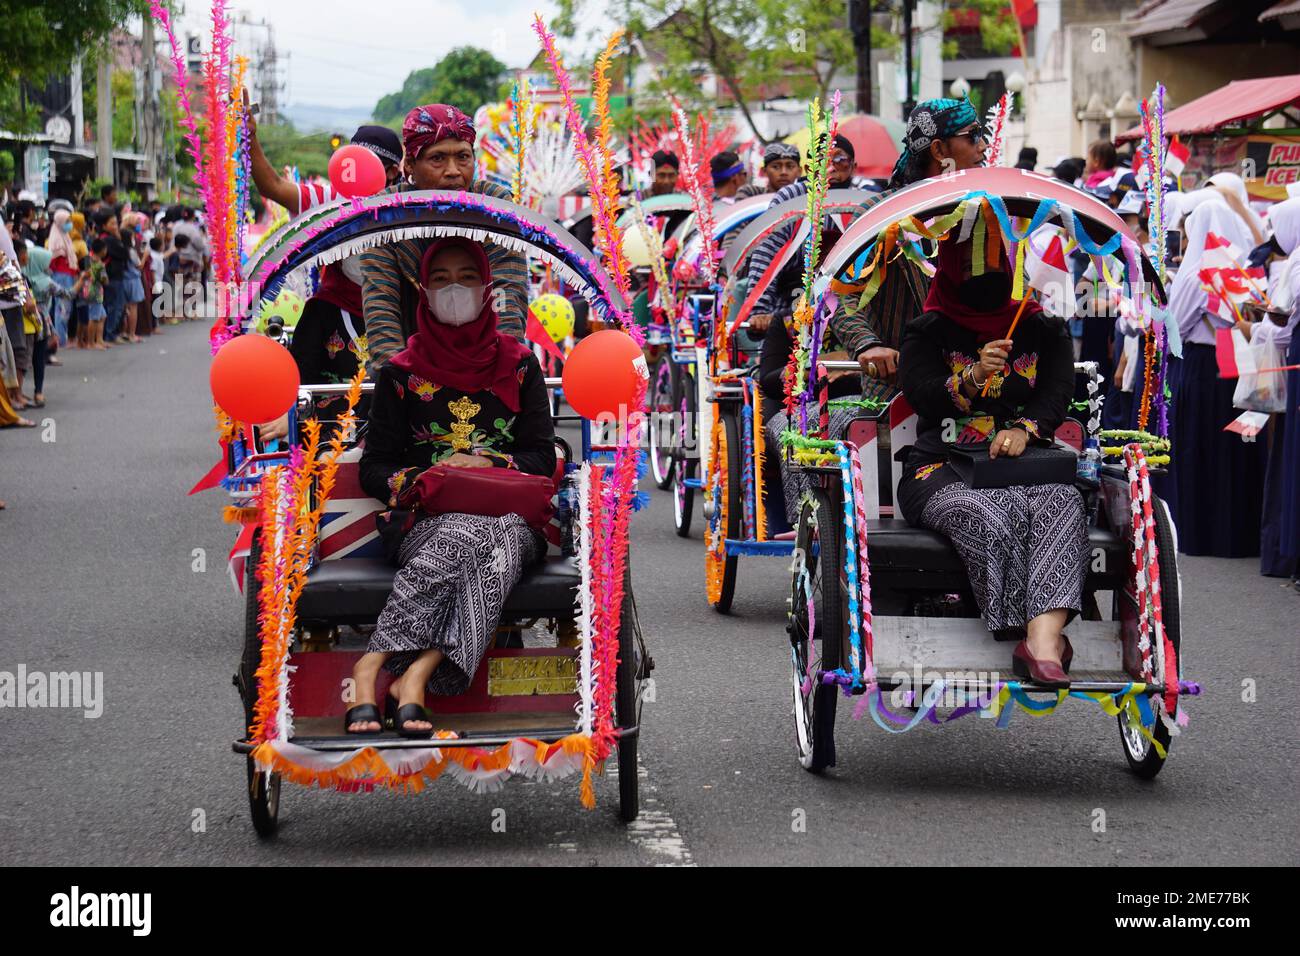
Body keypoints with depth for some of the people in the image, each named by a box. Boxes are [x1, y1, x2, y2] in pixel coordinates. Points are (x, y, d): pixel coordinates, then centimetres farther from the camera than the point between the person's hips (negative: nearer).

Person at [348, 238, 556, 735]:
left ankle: (374, 664, -47)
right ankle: (415, 679, -48)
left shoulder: (518, 364, 18)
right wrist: (421, 480, -8)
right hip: (424, 518, -1)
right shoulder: (400, 372, 16)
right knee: (470, 539, -39)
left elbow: (543, 458, 12)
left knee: (471, 538, -38)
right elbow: (374, 467, 13)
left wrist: (488, 463, -7)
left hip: (509, 513, 1)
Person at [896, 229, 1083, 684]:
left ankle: (1042, 640, -50)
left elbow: (1059, 392, 8)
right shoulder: (928, 332, 13)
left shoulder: (1042, 330, 21)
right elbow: (922, 394, -3)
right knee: (990, 514, -38)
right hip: (941, 470, -2)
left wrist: (1025, 428, -13)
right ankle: (1045, 641, -35)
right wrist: (973, 377, -23)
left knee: (1062, 501, -35)